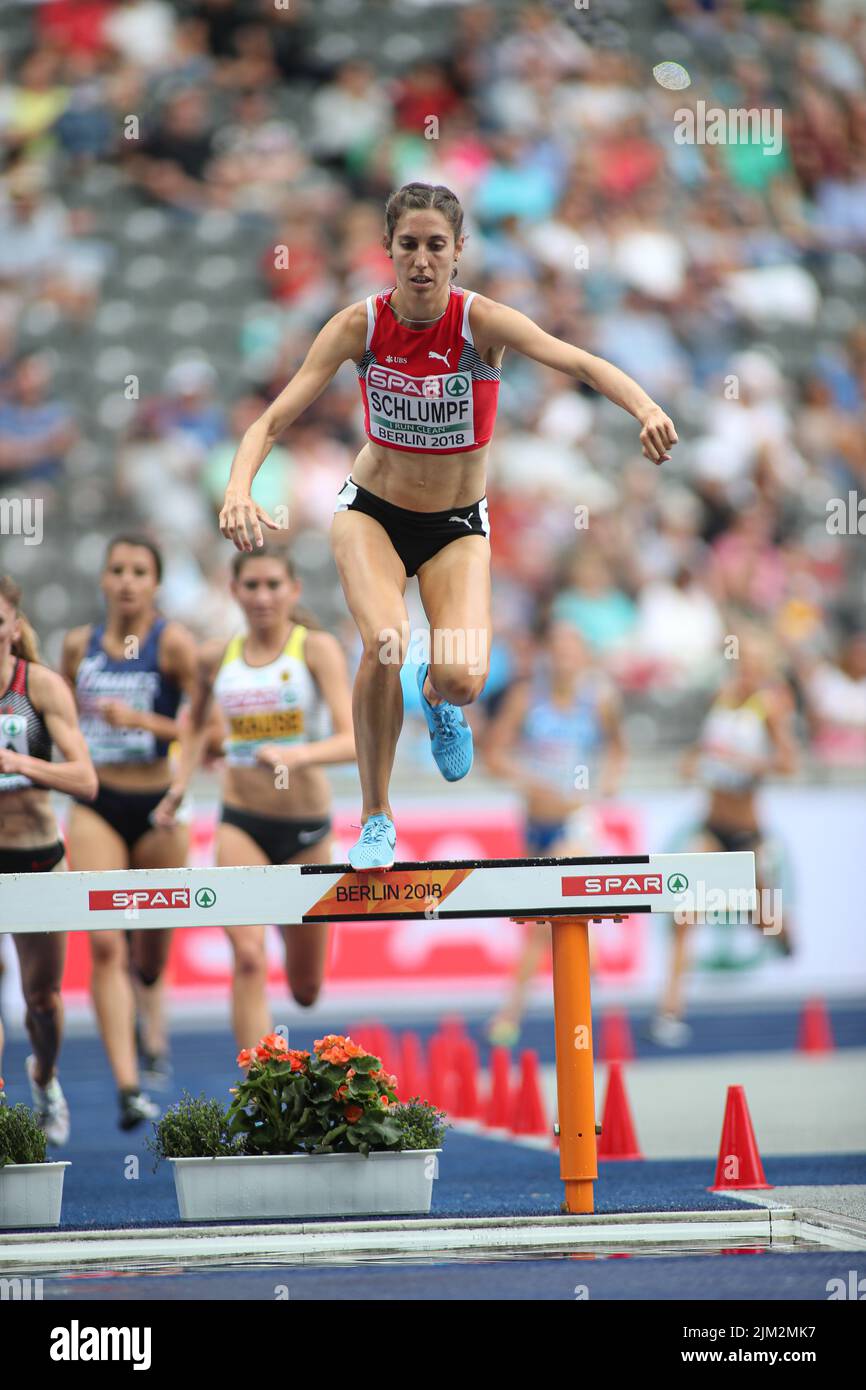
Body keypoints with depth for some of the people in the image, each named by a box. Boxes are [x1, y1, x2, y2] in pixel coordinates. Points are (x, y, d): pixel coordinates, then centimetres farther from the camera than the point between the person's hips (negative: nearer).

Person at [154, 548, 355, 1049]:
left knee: (306, 989, 14)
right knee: (248, 957, -23)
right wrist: (180, 786, 11)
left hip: (307, 827, -1)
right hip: (241, 823, 1)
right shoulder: (216, 658, 2)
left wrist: (297, 755, -38)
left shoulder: (317, 648, -9)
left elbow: (353, 741, -21)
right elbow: (197, 721, 24)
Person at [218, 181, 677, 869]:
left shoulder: (481, 321, -20)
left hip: (457, 525, 0)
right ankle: (377, 817, -5)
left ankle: (438, 700, 22)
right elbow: (274, 420, -19)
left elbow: (579, 362, -35)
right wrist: (239, 488, -39)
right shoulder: (360, 325, -16)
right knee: (385, 644, -28)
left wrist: (646, 409, -54)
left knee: (462, 677, -21)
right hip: (372, 509, 0)